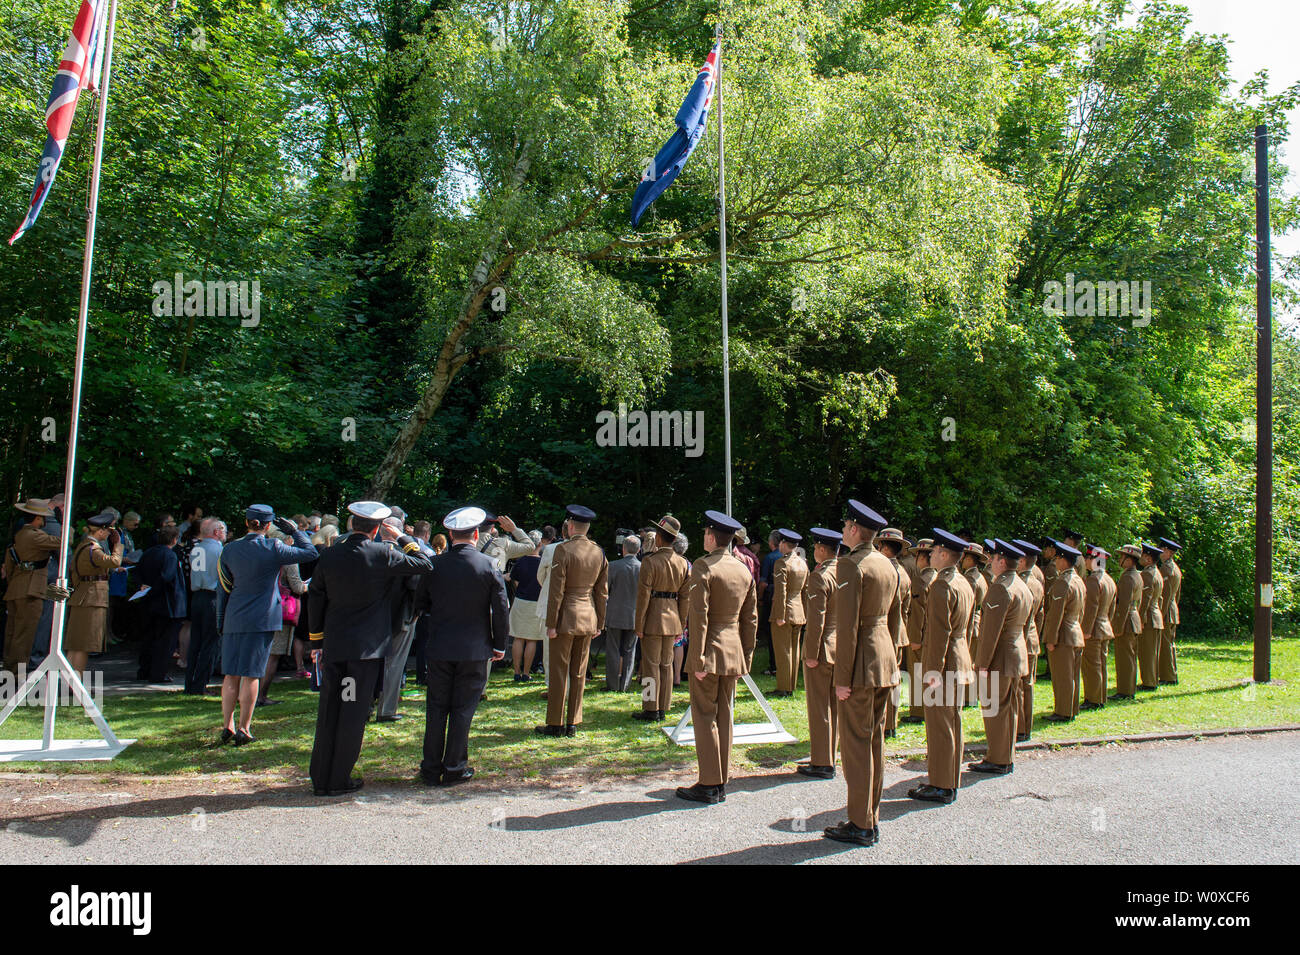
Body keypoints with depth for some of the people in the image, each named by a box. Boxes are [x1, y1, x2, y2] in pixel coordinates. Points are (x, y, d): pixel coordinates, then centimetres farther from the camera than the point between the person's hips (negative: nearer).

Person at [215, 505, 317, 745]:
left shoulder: (229, 550, 3)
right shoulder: (273, 549, -10)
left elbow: (223, 589, 10)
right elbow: (310, 552, -3)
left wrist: (221, 621, 18)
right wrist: (294, 530, 7)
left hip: (234, 619, 4)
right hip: (262, 619, -4)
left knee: (231, 674, 11)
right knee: (251, 675, 0)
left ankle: (227, 727, 14)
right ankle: (244, 730, 5)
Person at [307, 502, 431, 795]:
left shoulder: (328, 555, 2)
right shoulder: (383, 555, -11)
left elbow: (315, 600, 8)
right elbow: (424, 564, -1)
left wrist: (316, 643, 17)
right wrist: (400, 538, 7)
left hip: (333, 646, 4)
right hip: (367, 647, -4)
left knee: (328, 711, 11)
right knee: (354, 712, 3)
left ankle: (320, 779, 17)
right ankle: (339, 781, 8)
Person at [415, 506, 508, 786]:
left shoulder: (434, 564, -4)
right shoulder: (489, 565, -9)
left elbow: (420, 603, 7)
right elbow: (501, 608, -6)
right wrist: (499, 644, 5)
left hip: (439, 647, 2)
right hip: (475, 648, -1)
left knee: (436, 708, 10)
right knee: (463, 708, 7)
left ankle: (431, 768, 16)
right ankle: (454, 768, 13)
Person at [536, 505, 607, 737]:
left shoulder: (563, 550, -13)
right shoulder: (599, 552, 5)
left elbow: (556, 591, -14)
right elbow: (602, 592, 10)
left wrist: (551, 623, -10)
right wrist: (599, 623, 16)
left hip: (566, 617, -5)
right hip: (588, 617, 6)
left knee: (559, 672, 2)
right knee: (579, 672, 11)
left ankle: (555, 724, 8)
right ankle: (573, 724, 16)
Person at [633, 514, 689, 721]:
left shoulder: (650, 561, -14)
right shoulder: (683, 563, 3)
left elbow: (643, 595, -14)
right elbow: (685, 597, 6)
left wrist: (639, 625, -8)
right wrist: (681, 625, 13)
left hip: (653, 618, -5)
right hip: (672, 618, 6)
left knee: (651, 664, 2)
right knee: (666, 664, 12)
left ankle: (651, 710, 6)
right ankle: (663, 710, 17)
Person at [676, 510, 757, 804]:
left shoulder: (703, 567, -13)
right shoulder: (744, 571, 9)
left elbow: (699, 616, -17)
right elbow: (751, 619, 11)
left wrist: (697, 658, -15)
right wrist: (746, 657, 16)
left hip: (710, 651, -7)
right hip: (734, 653, 7)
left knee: (705, 717, 0)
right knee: (725, 716, 12)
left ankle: (709, 786, 4)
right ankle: (722, 783, 18)